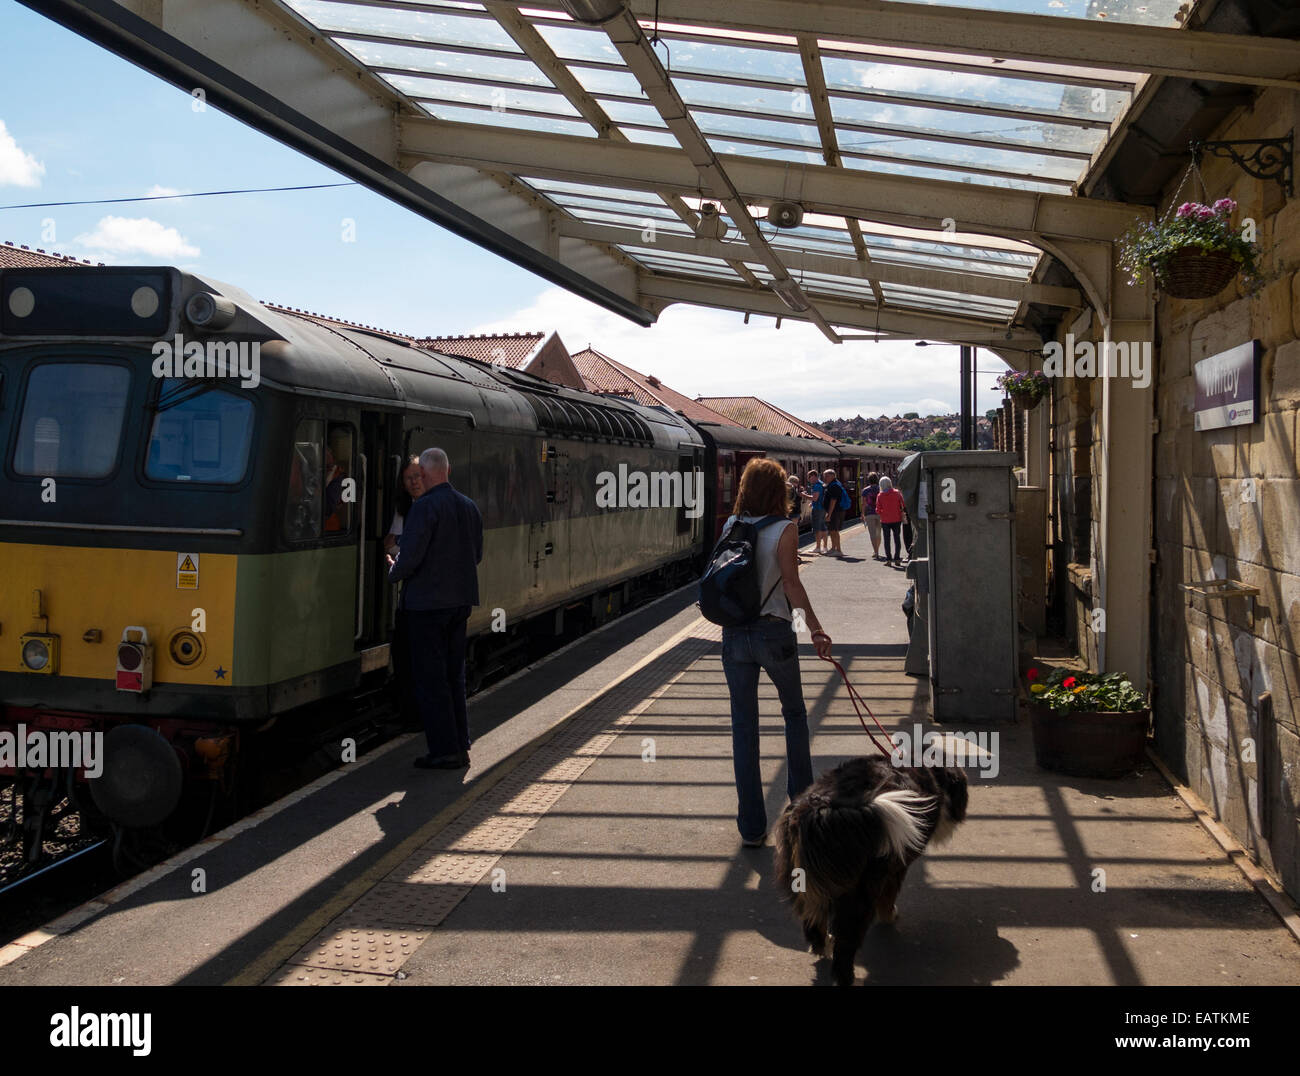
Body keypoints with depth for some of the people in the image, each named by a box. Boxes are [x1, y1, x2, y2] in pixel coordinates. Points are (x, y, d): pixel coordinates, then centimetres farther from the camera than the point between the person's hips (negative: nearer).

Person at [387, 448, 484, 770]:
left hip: (427, 601, -7)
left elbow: (410, 557, -19)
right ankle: (461, 746, 19)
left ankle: (445, 750, 2)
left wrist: (393, 572, 1)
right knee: (454, 674, 15)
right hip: (461, 600, 7)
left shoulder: (425, 507, -16)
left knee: (430, 677, 1)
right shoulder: (469, 506, 8)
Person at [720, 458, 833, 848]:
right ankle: (801, 798, 31)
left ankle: (751, 825, 9)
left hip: (734, 635, 3)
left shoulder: (730, 526, 4)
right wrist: (816, 629, -12)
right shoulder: (784, 530, -8)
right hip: (774, 633, -3)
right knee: (794, 712, 21)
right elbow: (792, 585, -14)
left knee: (743, 725, 7)